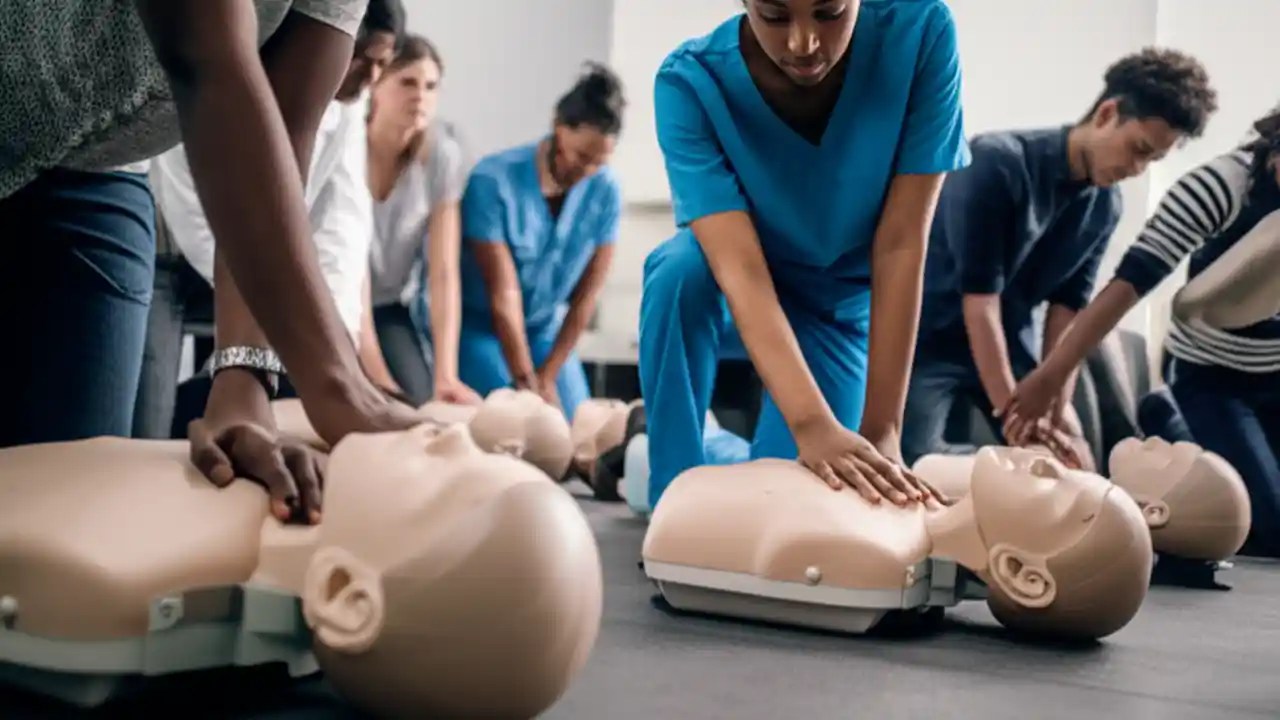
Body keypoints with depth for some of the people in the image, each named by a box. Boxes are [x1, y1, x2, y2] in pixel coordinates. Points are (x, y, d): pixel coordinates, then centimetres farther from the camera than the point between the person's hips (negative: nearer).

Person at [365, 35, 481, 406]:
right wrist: (378, 379, -30)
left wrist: (446, 375, -28)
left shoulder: (442, 155, -15)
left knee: (419, 404, -17)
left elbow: (444, 274, -18)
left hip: (388, 306, 3)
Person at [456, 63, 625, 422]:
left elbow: (585, 297, -10)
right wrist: (527, 384, -26)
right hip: (478, 323, -3)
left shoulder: (605, 191, -16)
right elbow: (504, 293, -26)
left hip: (544, 327, 4)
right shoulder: (493, 180, -26)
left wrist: (547, 377, -11)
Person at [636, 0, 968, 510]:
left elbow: (901, 246, -30)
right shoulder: (691, 82, -31)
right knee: (679, 272, -35)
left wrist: (881, 428, -33)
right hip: (743, 288, -1)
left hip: (842, 296, 1)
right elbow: (740, 268, -38)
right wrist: (812, 423, -51)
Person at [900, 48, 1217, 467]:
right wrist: (1010, 411, -26)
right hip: (929, 340, -6)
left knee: (1070, 467, 2)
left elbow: (1068, 306, 0)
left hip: (1009, 349, 6)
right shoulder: (998, 162, -22)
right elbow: (979, 298, -25)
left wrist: (1058, 403, -10)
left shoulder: (1105, 205, -2)